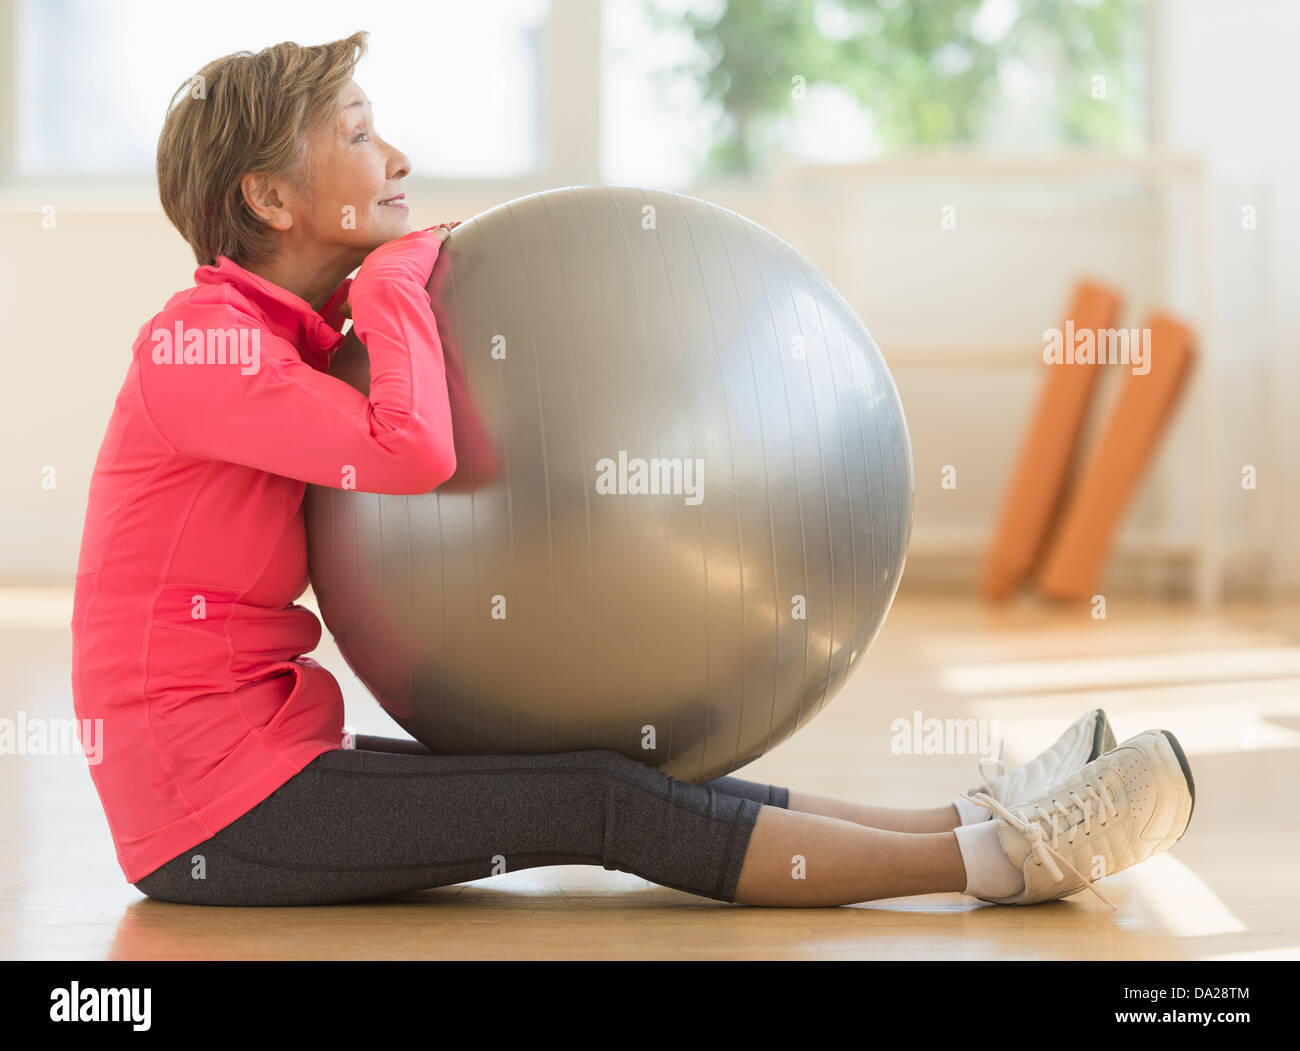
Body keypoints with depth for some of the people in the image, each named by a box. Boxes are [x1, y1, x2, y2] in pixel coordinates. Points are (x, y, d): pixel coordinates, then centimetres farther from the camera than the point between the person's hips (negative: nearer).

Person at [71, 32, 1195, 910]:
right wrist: (397, 268, -13)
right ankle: (999, 856, -12)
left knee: (638, 785, -2)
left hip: (271, 755, 9)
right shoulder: (197, 343, -16)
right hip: (211, 813, -9)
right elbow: (409, 451, -31)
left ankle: (979, 819, -3)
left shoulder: (294, 344, 14)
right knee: (604, 803, -14)